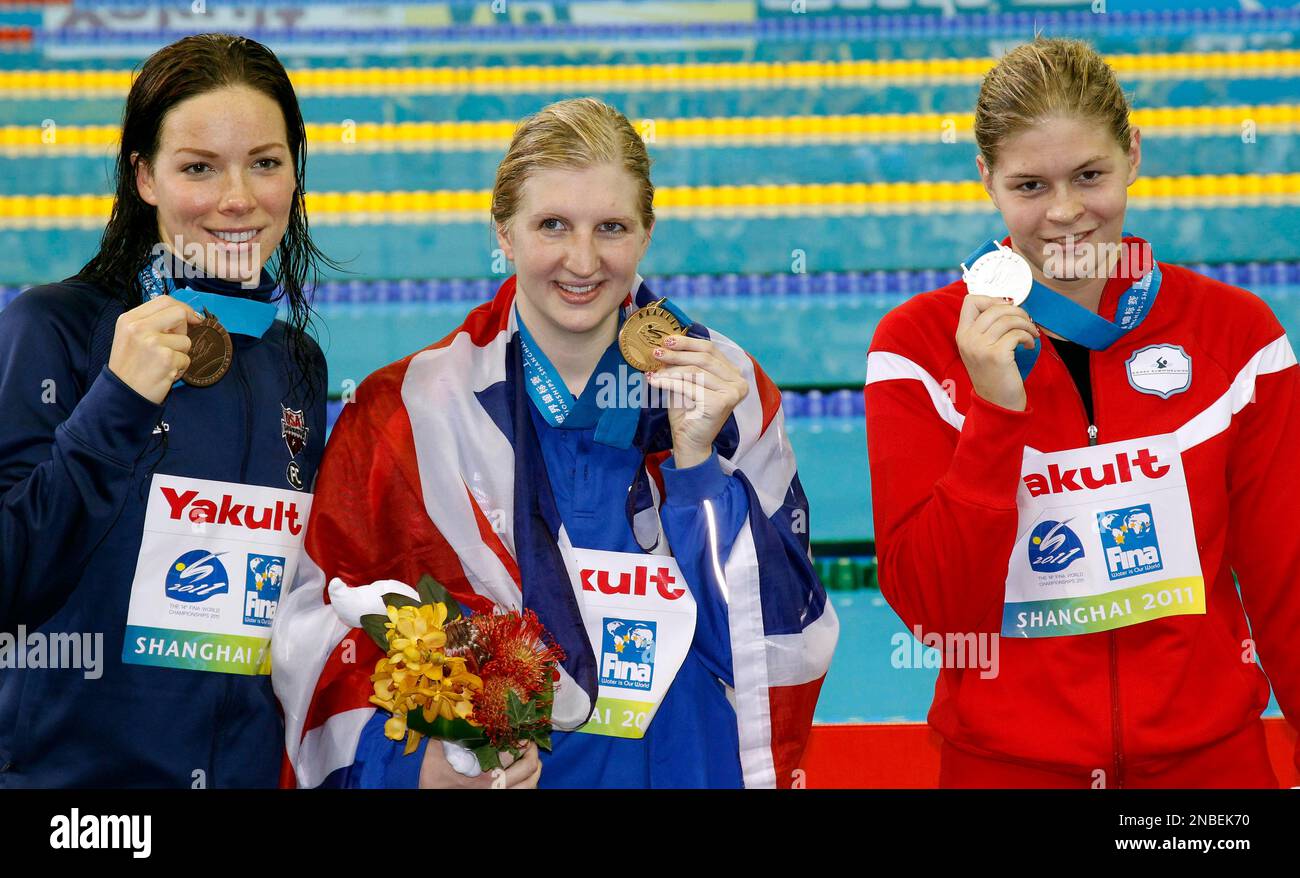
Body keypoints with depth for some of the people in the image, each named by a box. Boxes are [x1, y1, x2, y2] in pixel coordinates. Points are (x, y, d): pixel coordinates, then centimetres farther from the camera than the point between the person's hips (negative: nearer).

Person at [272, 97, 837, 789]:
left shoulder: (731, 395, -5)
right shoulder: (408, 412, -8)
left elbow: (786, 649, -10)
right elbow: (326, 635, -8)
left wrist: (698, 462, -19)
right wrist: (415, 764, -24)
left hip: (691, 769, 1)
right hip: (472, 772, -1)